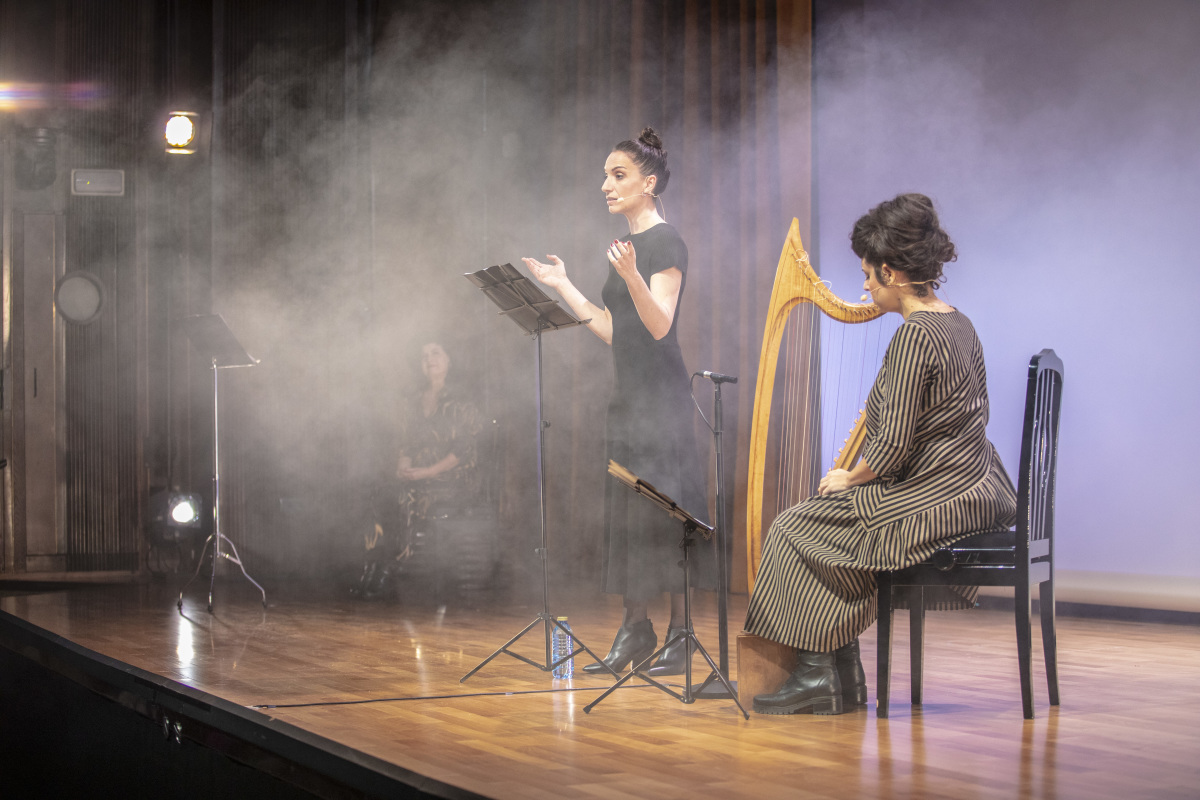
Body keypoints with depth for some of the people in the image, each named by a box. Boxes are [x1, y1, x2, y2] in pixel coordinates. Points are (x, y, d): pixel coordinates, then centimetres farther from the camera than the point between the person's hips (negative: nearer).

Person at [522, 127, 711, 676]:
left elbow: (659, 324, -19)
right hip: (628, 391, 9)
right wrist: (562, 286, 19)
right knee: (625, 508, 7)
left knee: (662, 505, -9)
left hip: (660, 392, -9)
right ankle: (635, 627, 11)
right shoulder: (626, 246, 17)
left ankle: (681, 631, -5)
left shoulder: (666, 242, -9)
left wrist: (632, 277, -35)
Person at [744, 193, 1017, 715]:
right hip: (976, 491, 10)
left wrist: (848, 479, -3)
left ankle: (819, 676, 3)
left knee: (797, 529, 0)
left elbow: (893, 448, -21)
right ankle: (841, 675, 16)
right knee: (825, 523, 19)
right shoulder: (958, 324, 10)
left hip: (936, 501, -10)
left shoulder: (914, 337, -19)